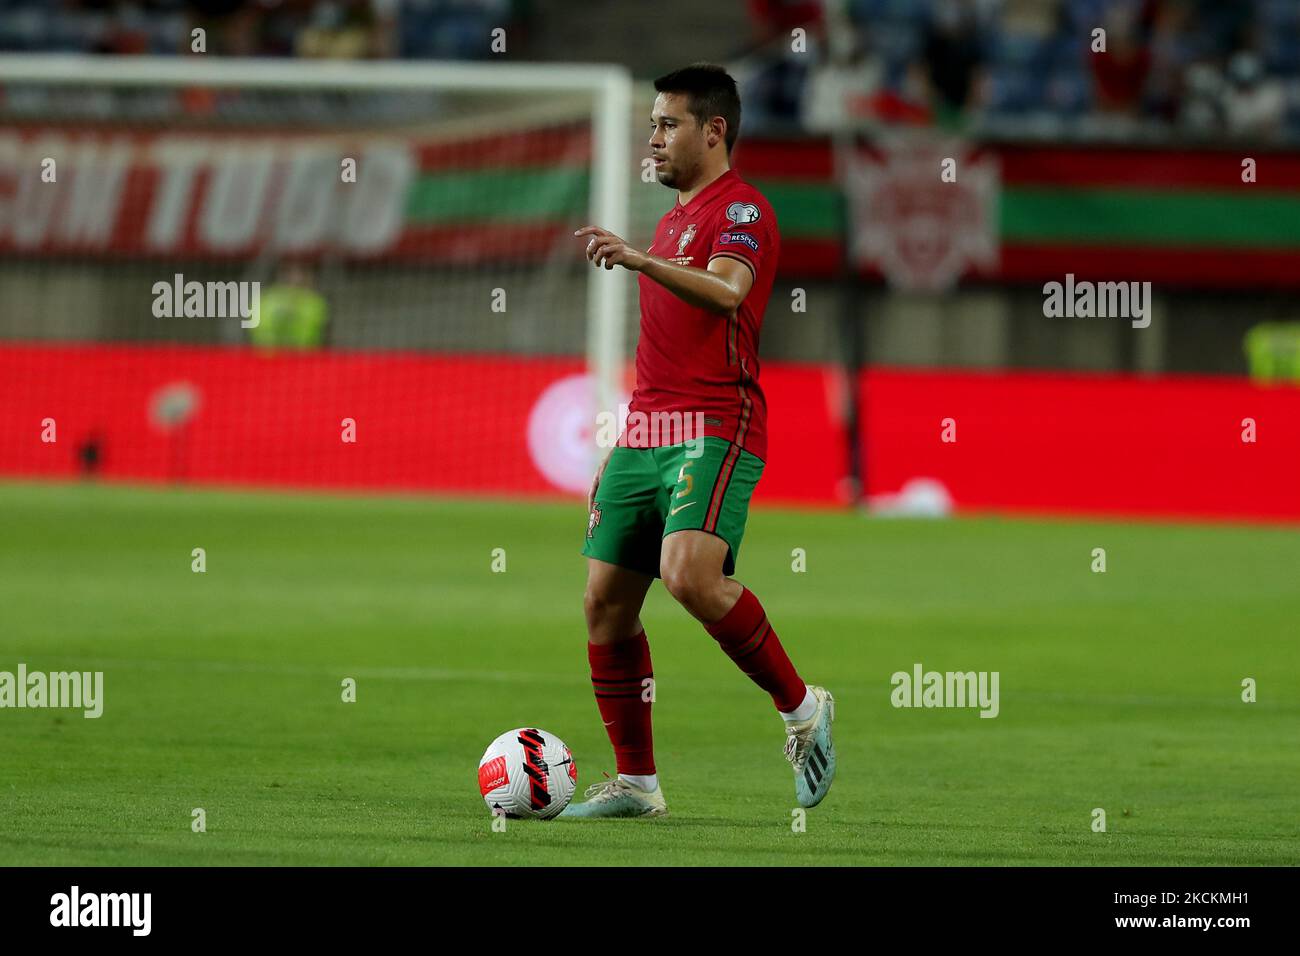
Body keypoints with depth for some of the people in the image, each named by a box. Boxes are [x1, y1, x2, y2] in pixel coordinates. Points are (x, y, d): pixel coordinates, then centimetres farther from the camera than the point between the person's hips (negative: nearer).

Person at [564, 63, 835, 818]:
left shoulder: (742, 209, -5)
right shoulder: (673, 222, 23)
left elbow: (725, 293, -27)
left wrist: (639, 260, -42)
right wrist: (624, 450, 26)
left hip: (714, 431, -9)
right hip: (648, 432, 9)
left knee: (691, 574, -28)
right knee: (606, 600, 3)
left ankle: (801, 706, -10)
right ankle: (637, 782, 10)